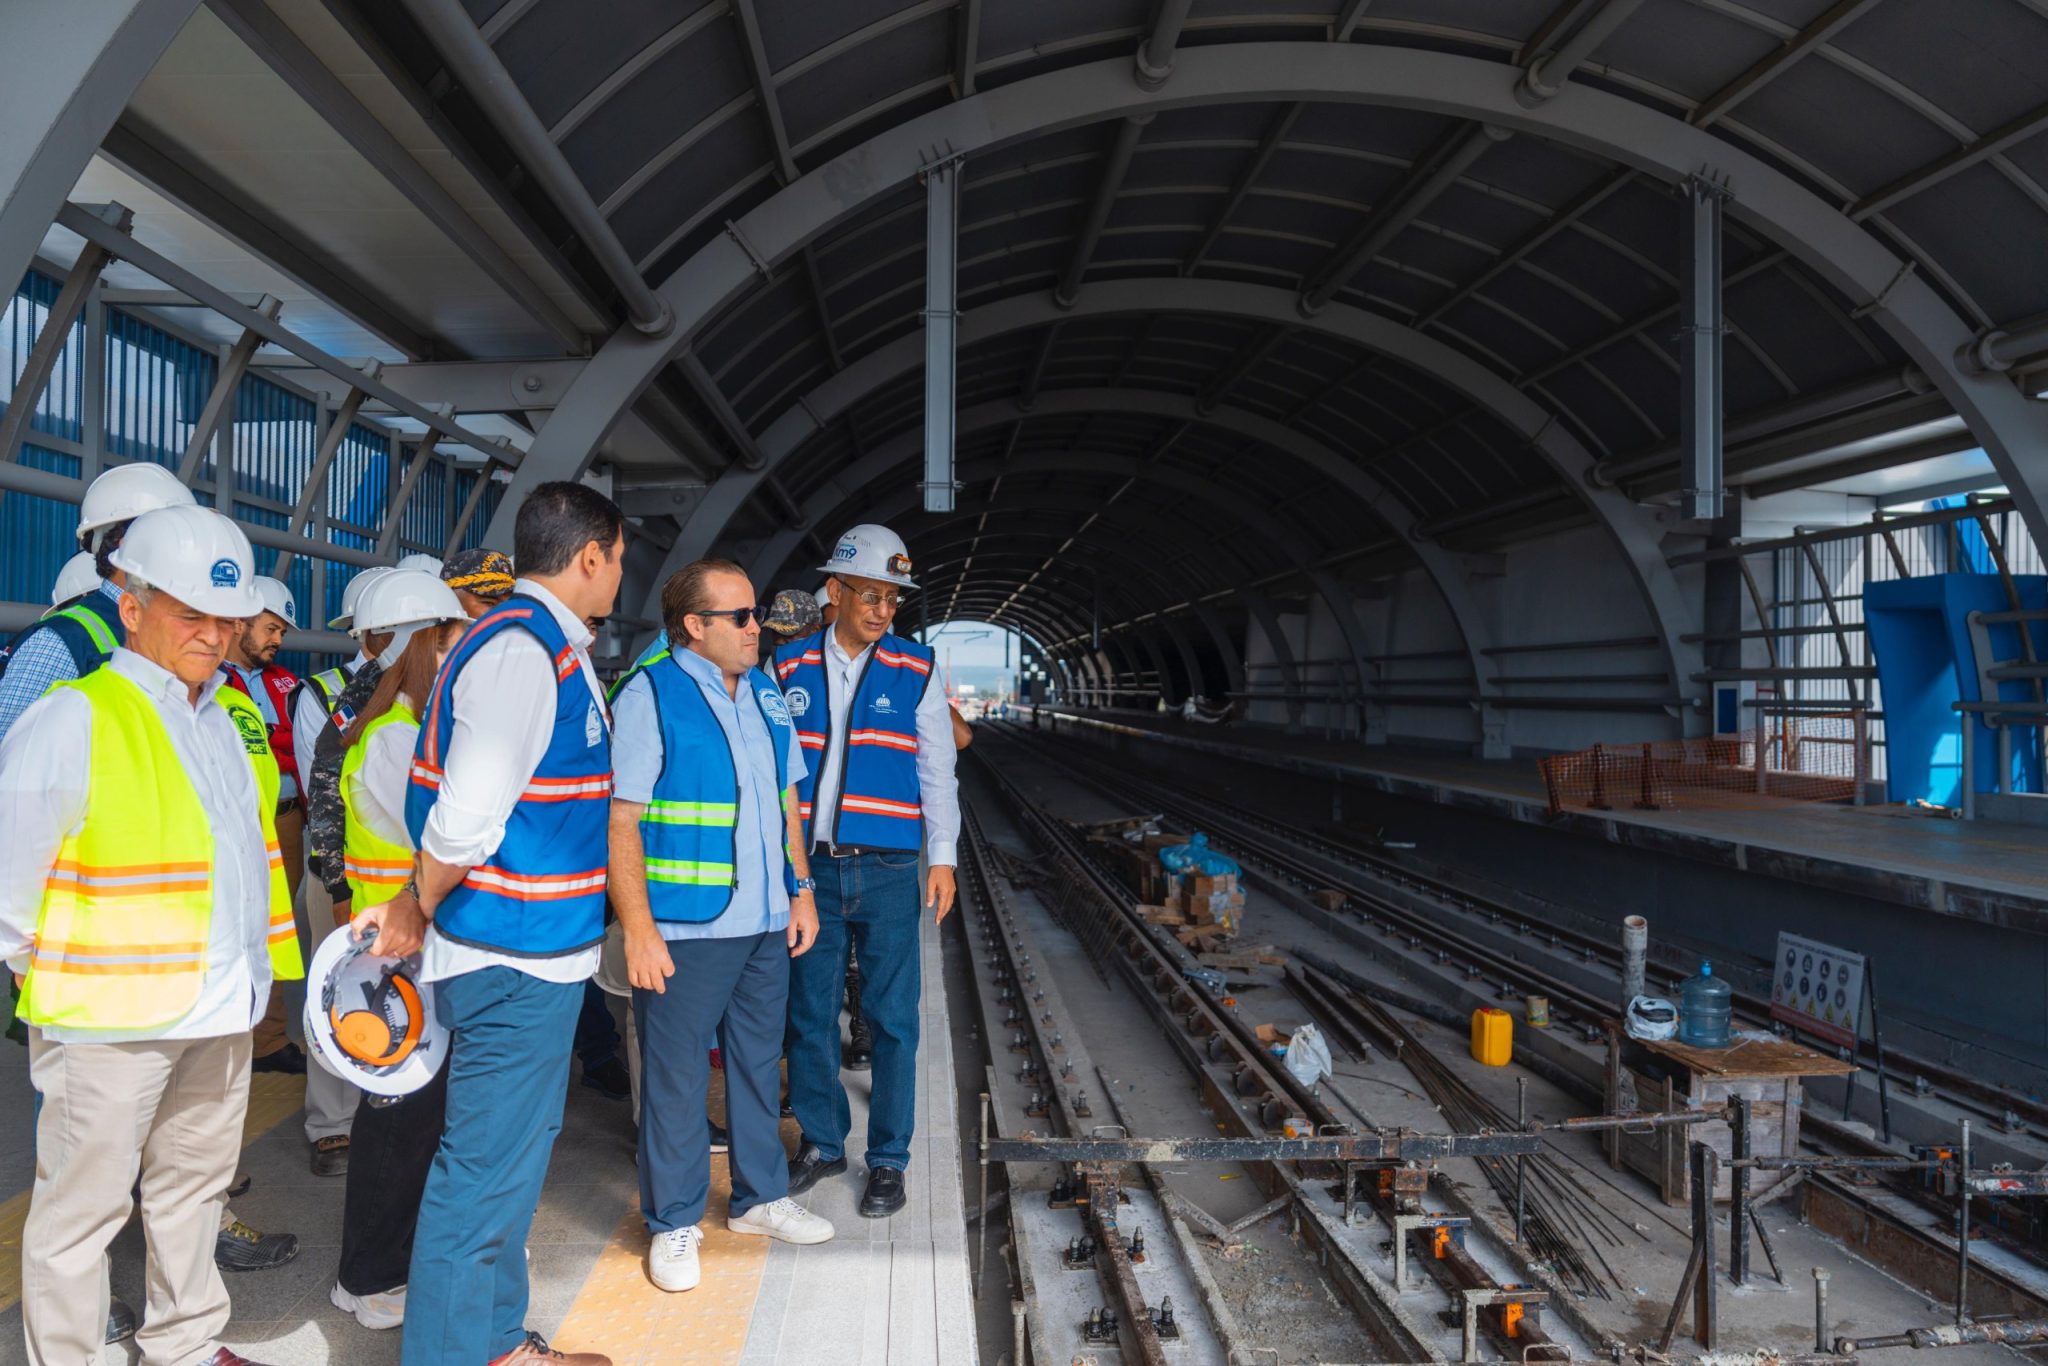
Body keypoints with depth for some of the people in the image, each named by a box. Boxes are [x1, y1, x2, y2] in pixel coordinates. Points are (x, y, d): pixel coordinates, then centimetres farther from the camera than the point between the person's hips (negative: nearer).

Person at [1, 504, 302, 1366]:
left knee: (195, 1186, 20)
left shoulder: (231, 717, 10)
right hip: (112, 1017, -7)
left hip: (220, 1007, 7)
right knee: (82, 1209, 6)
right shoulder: (74, 719, -13)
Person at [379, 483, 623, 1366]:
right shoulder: (520, 650, -19)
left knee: (515, 1153, 22)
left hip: (538, 954, 10)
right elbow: (466, 819, -24)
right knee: (484, 1170, 2)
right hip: (514, 958, -10)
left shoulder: (553, 649, 13)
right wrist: (417, 909, -8)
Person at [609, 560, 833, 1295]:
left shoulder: (765, 693, 10)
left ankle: (760, 1196, 34)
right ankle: (673, 1225, 22)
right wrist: (638, 931, -19)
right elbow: (619, 821, -14)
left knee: (760, 1062, 17)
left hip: (765, 925, 7)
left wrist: (801, 889, 11)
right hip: (684, 930, -6)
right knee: (676, 1077, 5)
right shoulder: (650, 695, -10)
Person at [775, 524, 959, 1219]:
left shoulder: (915, 670, 2)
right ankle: (821, 1143, 29)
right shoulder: (790, 668, 5)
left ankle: (888, 1159, 18)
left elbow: (936, 767, 6)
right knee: (809, 1014, 10)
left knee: (892, 1018, 4)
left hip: (888, 871, -1)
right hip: (808, 870, 2)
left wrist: (942, 857, 1)